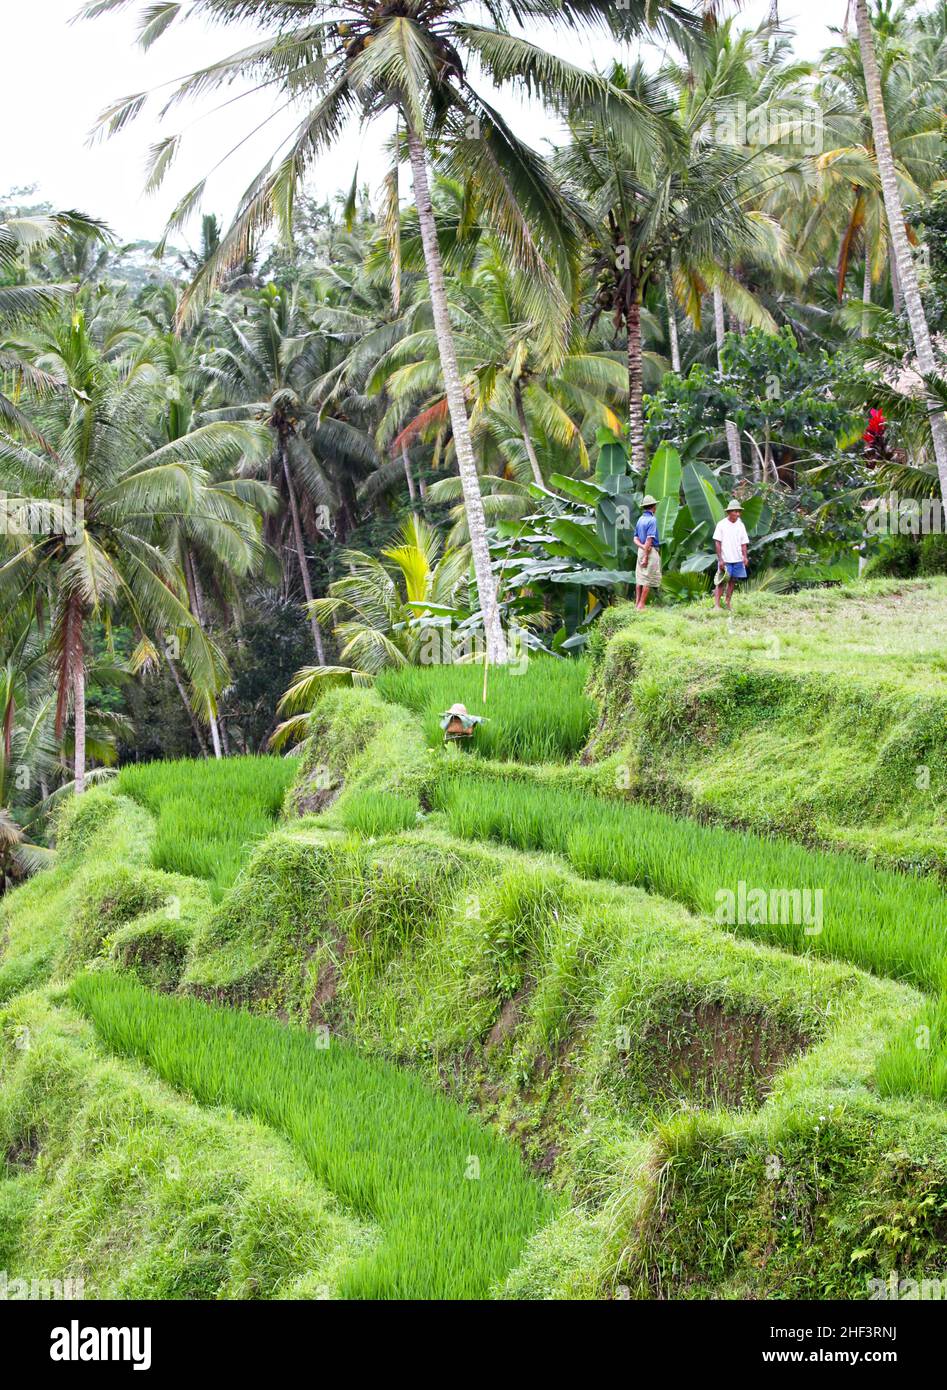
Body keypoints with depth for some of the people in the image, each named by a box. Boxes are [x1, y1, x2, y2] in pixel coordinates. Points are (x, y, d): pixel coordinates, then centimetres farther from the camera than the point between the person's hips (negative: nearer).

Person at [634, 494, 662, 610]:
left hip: (641, 550, 8)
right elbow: (649, 539, -19)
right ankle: (642, 605, -5)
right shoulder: (652, 520, -14)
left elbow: (636, 539, 11)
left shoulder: (640, 519, 11)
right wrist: (646, 556, -19)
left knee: (639, 578, 12)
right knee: (649, 579, -4)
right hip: (651, 551, -8)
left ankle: (637, 603, 16)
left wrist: (642, 546, -6)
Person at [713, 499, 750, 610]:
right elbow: (717, 542, -5)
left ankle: (728, 603, 15)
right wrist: (720, 559, -11)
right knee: (721, 582, -5)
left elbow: (744, 543, 10)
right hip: (725, 560, -4)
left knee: (732, 581, 7)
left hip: (738, 560, 4)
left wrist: (745, 557, -3)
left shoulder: (740, 525, 8)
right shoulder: (722, 524, -4)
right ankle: (716, 604, -7)